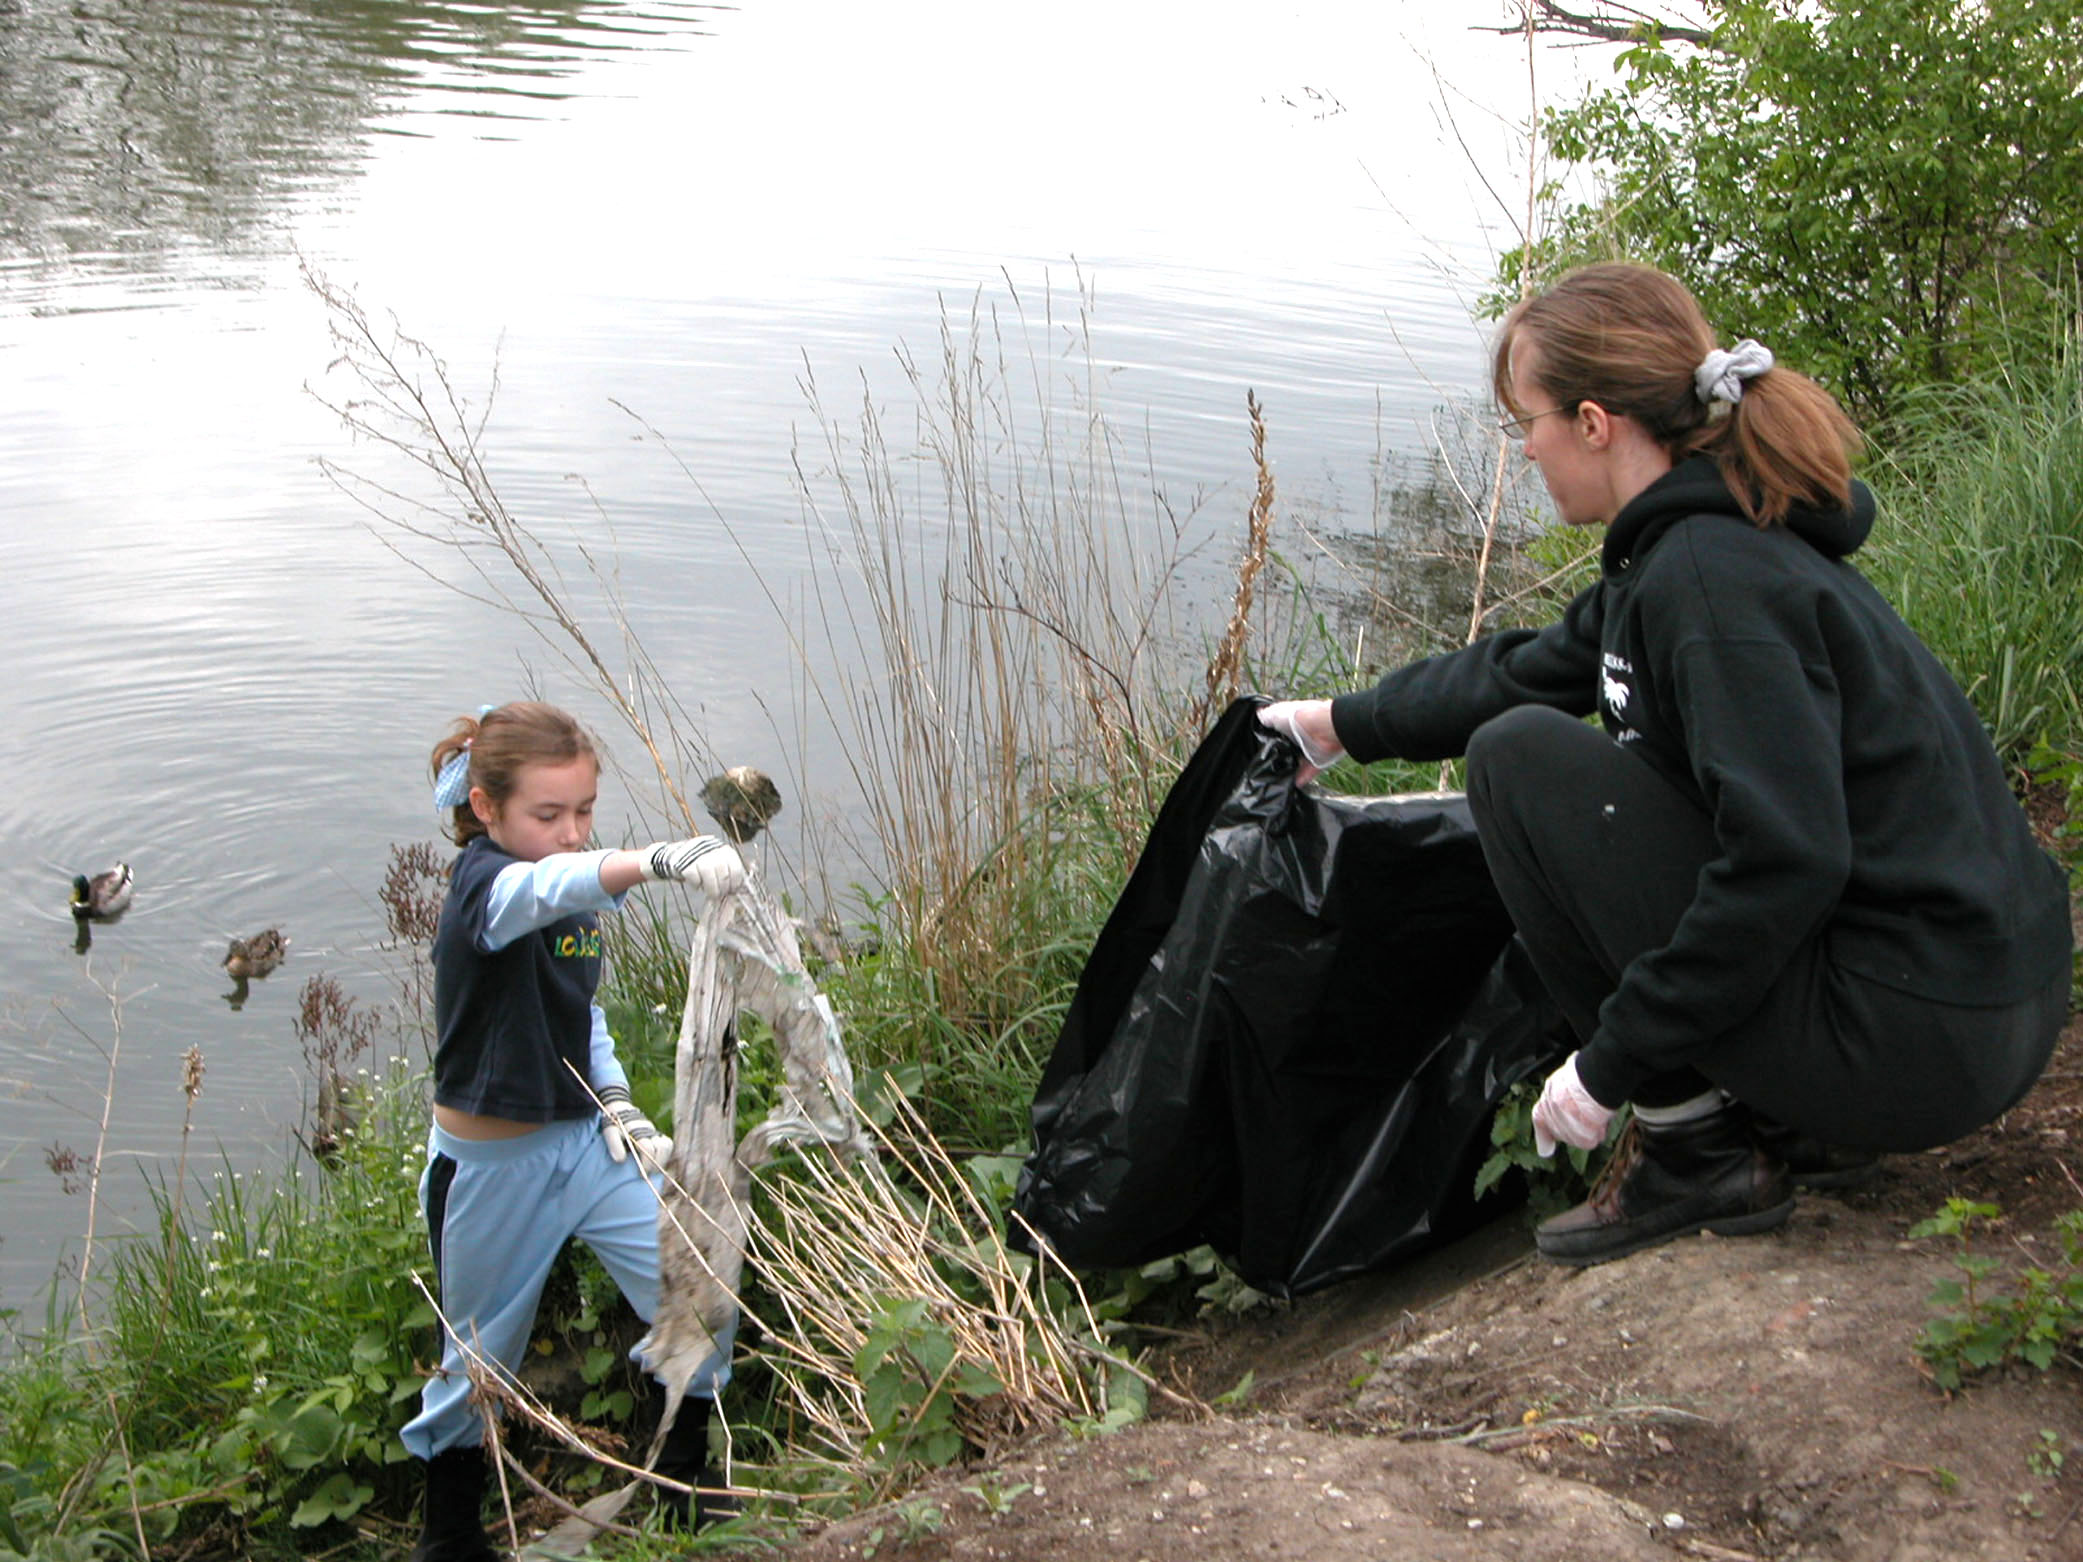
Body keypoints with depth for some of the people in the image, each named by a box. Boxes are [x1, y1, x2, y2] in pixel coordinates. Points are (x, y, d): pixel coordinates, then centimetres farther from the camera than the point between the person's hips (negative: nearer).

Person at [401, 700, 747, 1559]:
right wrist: (662, 860, -65)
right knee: (479, 1361, 12)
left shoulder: (578, 894, 1)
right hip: (492, 1165, -6)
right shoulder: (483, 886, -22)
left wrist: (616, 1103, 0)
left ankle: (687, 1493, 22)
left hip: (587, 1142, 6)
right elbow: (546, 890, -47)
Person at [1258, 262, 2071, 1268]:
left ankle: (1696, 1146, -1)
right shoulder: (1690, 542, 11)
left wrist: (1611, 1061, -18)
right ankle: (1792, 1120, 15)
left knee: (1518, 757, -6)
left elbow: (1787, 864, -26)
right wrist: (1344, 723, 38)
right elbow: (1527, 668, 27)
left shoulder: (1708, 573, -19)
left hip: (1916, 1044, -10)